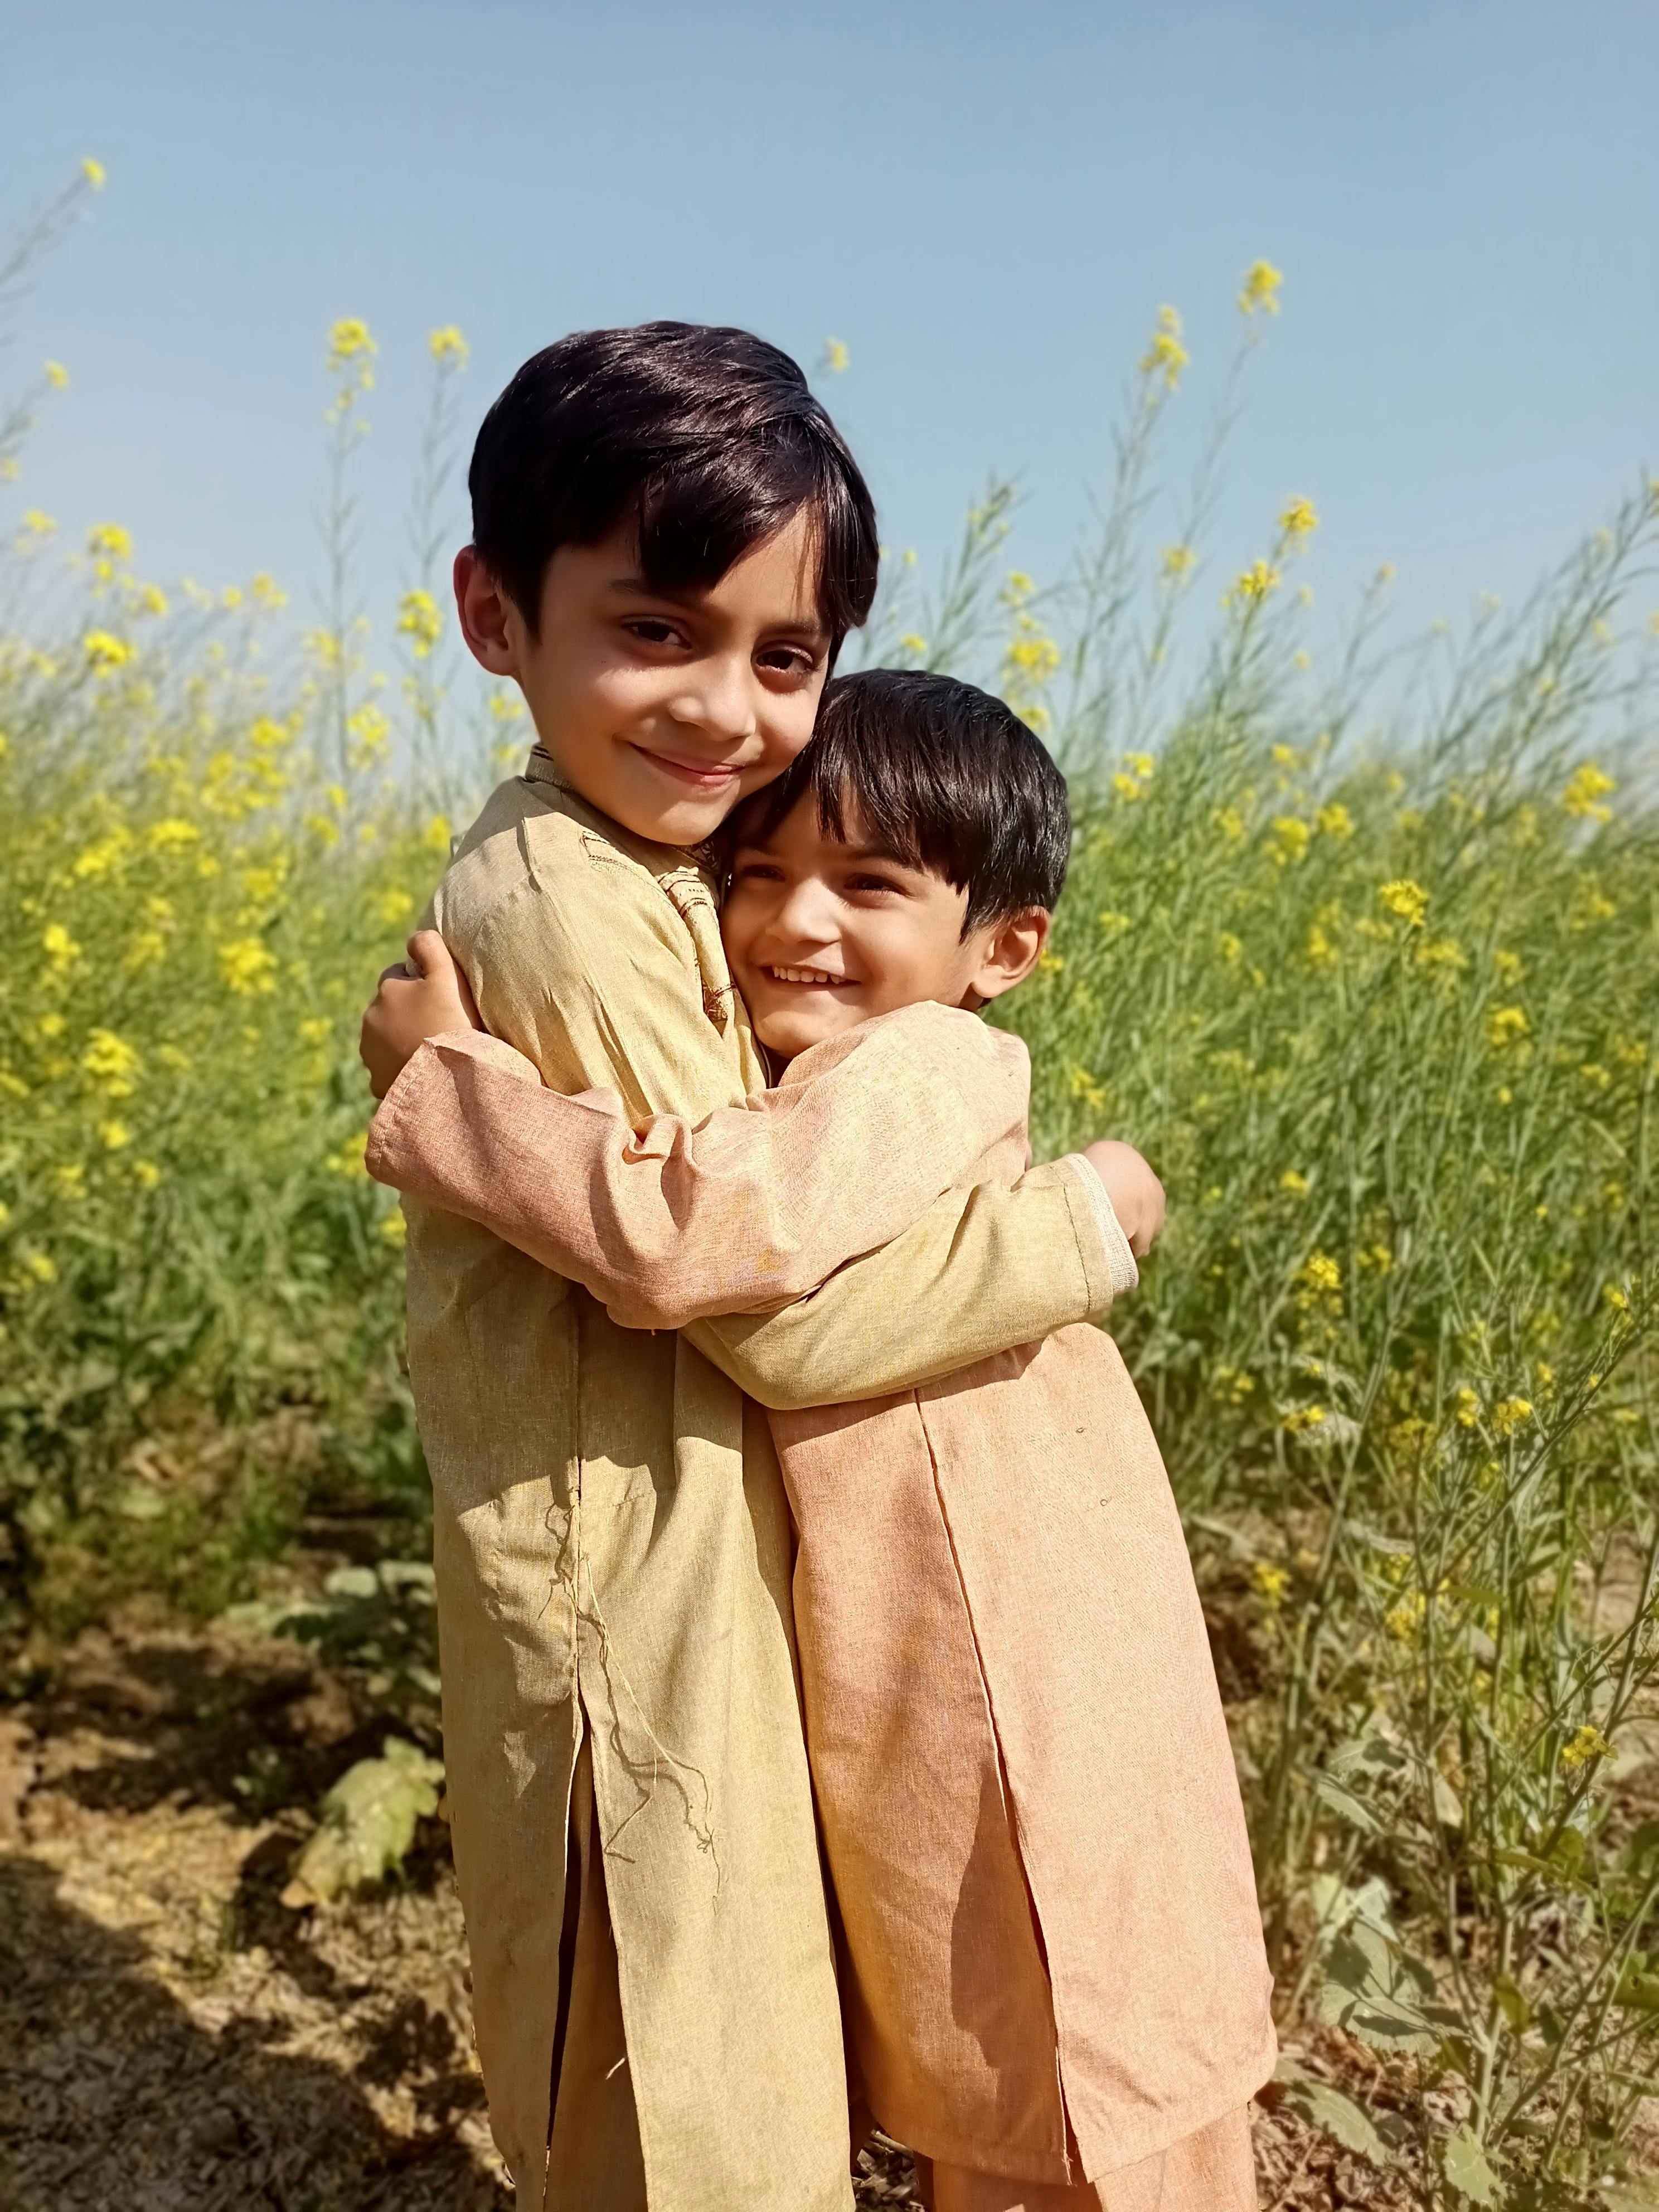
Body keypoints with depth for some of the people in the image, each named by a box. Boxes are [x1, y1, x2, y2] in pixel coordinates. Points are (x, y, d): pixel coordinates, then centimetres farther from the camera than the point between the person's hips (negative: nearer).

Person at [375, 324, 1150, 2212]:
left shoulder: (642, 870, 6)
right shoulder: (571, 908, -23)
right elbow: (788, 1317, -22)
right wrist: (1083, 1220, -11)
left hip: (699, 1576, 9)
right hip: (633, 1608, -9)